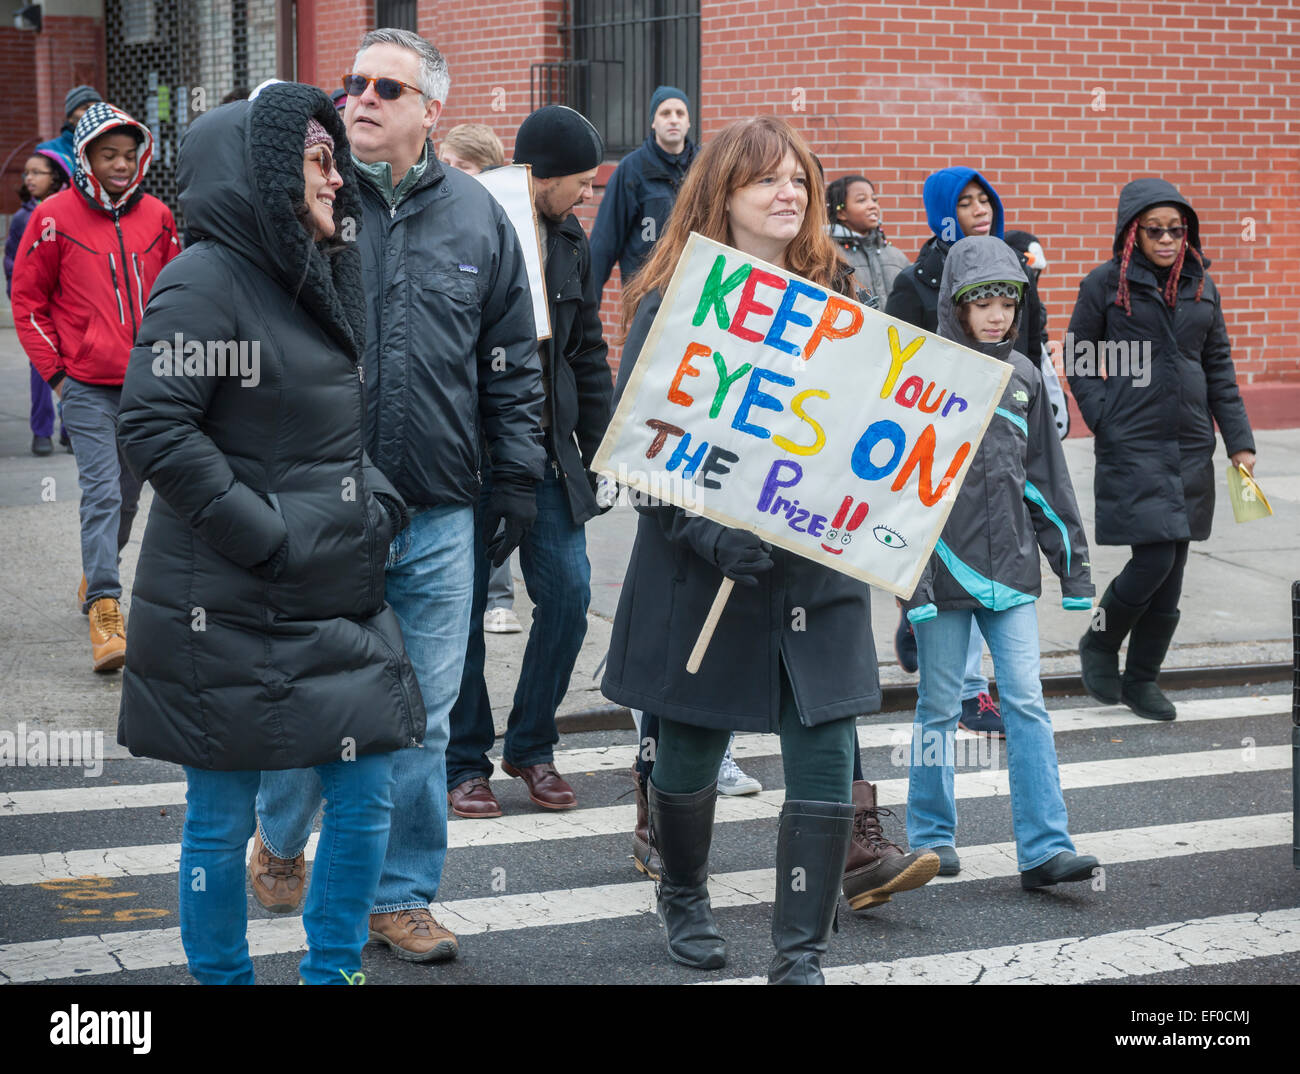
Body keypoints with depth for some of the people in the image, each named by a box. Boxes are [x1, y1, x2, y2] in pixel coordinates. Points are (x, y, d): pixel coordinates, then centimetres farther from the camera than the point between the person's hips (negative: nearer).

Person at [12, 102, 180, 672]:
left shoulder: (157, 217, 5)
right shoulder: (55, 218, -5)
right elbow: (27, 298, 0)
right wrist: (54, 370, -4)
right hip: (86, 384, -4)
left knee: (128, 492, 14)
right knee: (101, 491, -12)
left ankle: (97, 574, 35)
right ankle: (104, 610, -12)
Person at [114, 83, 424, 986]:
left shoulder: (317, 276, 13)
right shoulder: (205, 282, -13)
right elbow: (155, 428, -20)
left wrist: (374, 495, 7)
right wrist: (266, 534, -19)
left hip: (338, 602, 8)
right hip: (231, 614, -8)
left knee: (368, 793, 9)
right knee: (223, 820, 5)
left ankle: (333, 972, 25)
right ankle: (223, 978, 22)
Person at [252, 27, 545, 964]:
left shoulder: (478, 217, 7)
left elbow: (514, 360, 13)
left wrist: (520, 475, 8)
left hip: (439, 517, 2)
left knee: (422, 718, 7)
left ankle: (402, 897, 19)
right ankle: (281, 844, 36)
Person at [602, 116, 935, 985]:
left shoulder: (836, 294, 7)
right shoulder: (674, 300, -5)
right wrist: (708, 533, -21)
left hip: (820, 565, 3)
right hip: (703, 568, -2)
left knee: (827, 762, -5)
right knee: (691, 750, 12)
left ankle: (801, 958, 5)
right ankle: (685, 896, 41)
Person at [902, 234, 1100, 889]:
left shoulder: (1022, 376, 8)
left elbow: (1045, 477, 15)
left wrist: (1072, 561, 13)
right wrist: (910, 575, -13)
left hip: (1010, 567, 4)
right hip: (944, 565, -3)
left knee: (1026, 704, -2)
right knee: (939, 704, 7)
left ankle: (1044, 848, -2)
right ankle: (931, 835, 21)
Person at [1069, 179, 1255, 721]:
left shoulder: (1201, 285, 10)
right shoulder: (1105, 283, -3)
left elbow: (1219, 368, 13)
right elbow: (1078, 362, 2)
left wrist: (1239, 441, 7)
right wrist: (1105, 422, -9)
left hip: (1191, 447, 5)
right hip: (1132, 447, -4)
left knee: (1173, 573, 5)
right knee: (1153, 559, -13)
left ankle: (1142, 678, 19)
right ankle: (1099, 644, 13)